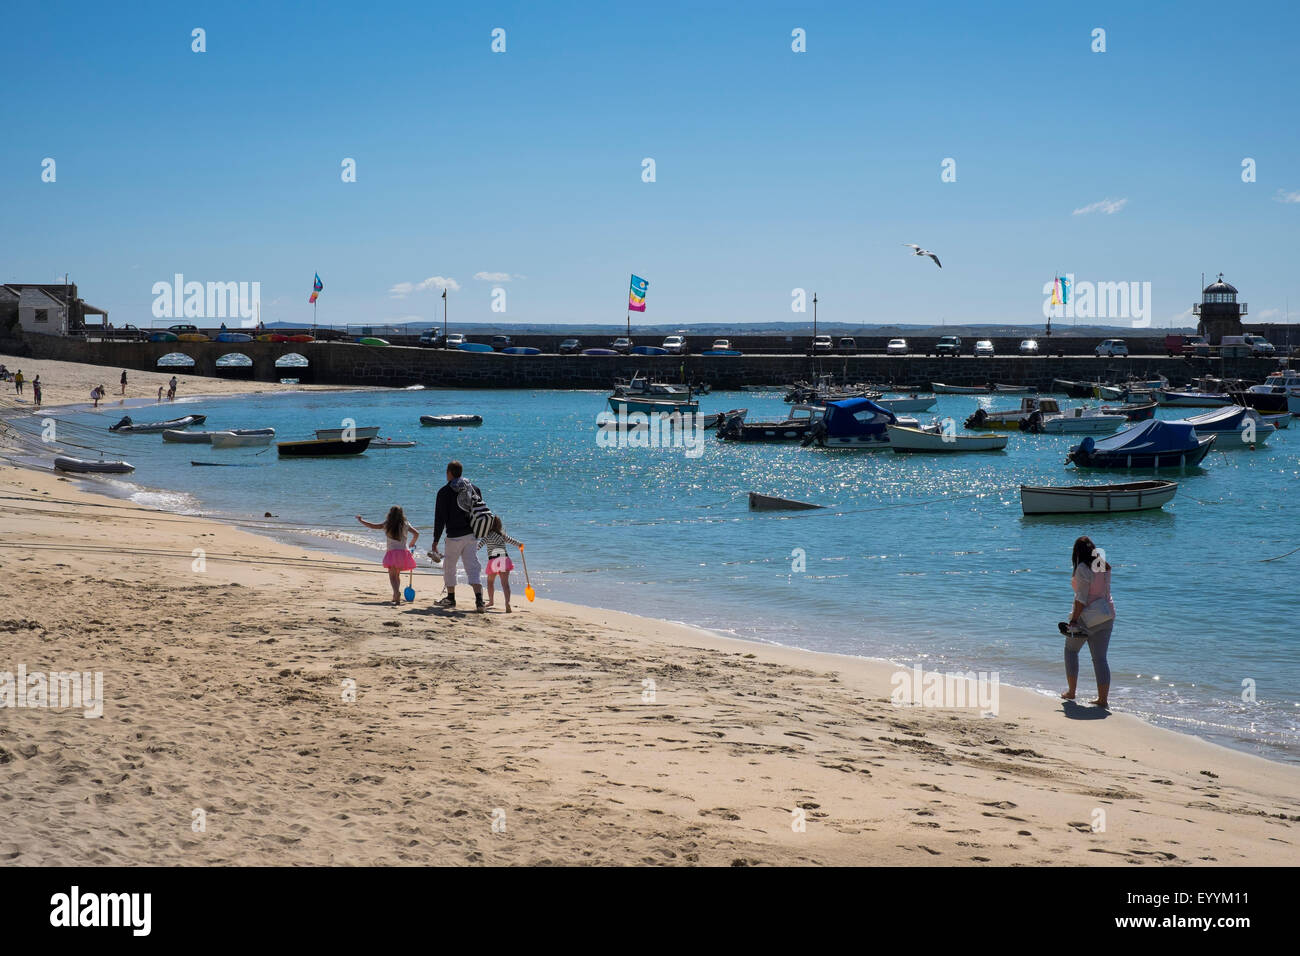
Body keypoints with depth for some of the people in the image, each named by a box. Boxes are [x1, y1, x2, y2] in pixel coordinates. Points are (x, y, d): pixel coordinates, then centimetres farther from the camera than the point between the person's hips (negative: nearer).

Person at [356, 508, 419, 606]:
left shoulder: (387, 524, 2)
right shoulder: (405, 524, 6)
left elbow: (372, 526, 6)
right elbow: (416, 533, 2)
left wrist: (361, 520, 22)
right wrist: (412, 543, 21)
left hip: (392, 552, -3)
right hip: (404, 552, 3)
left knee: (392, 575, -9)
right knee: (397, 574, 20)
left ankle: (397, 592, -35)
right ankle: (395, 597, 21)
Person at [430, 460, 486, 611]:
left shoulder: (444, 492, -5)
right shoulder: (474, 489, 9)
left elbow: (440, 519, -7)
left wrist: (436, 540, -2)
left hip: (454, 536, -4)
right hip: (472, 535, 4)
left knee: (449, 566, 15)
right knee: (472, 567, -1)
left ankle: (451, 598, 24)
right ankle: (479, 599, -18)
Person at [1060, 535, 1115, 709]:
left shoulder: (1082, 569, -15)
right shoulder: (1104, 567, 6)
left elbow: (1081, 598, -17)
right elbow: (1106, 592, 12)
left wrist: (1074, 620, -15)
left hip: (1087, 616, -6)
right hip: (1107, 614, 6)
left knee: (1071, 650, 15)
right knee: (1100, 657, 8)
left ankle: (1071, 692, 17)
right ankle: (1103, 699, 4)